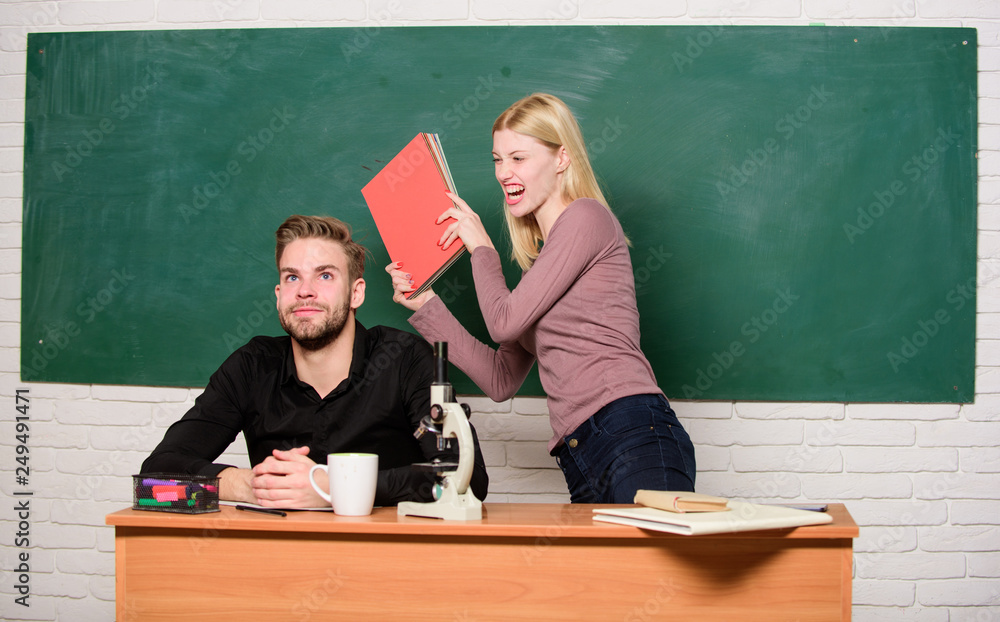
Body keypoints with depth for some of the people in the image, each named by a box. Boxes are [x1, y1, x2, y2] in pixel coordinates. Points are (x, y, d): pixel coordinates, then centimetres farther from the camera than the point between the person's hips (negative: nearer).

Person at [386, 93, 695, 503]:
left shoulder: (586, 217, 2)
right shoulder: (541, 257, 27)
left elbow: (505, 321, -3)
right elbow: (501, 380, 24)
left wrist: (481, 248, 14)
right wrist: (425, 305, 23)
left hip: (635, 440, -8)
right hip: (582, 463, 8)